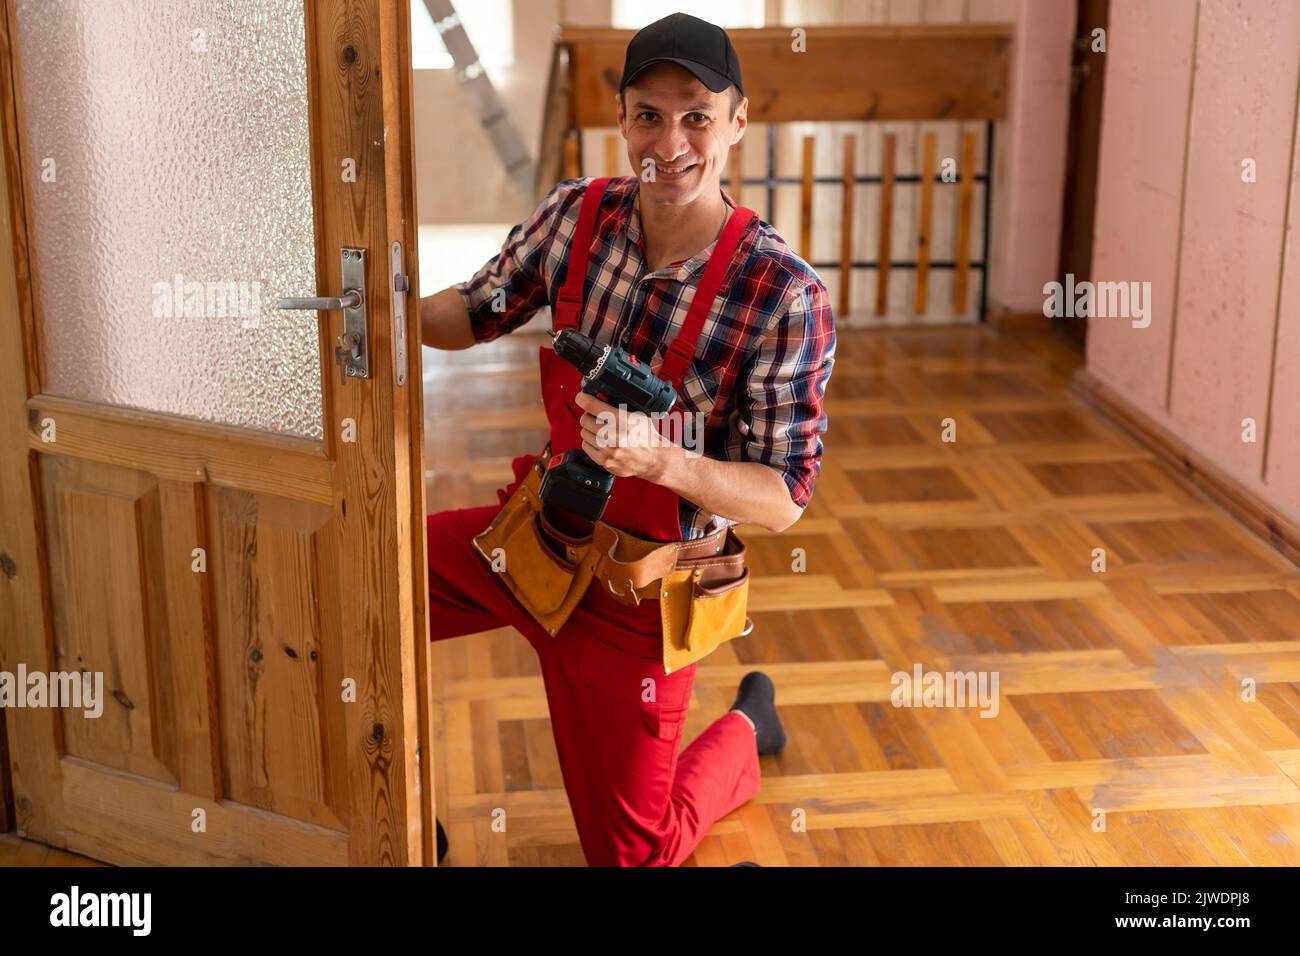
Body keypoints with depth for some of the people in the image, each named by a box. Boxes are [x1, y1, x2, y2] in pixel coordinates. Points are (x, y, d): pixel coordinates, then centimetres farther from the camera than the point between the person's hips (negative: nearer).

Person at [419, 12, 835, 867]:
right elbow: (477, 314, 7)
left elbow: (785, 500, -22)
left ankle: (743, 730, 40)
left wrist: (657, 458, -39)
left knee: (632, 853, 8)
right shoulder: (576, 215, -10)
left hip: (636, 584, -4)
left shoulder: (785, 294, -25)